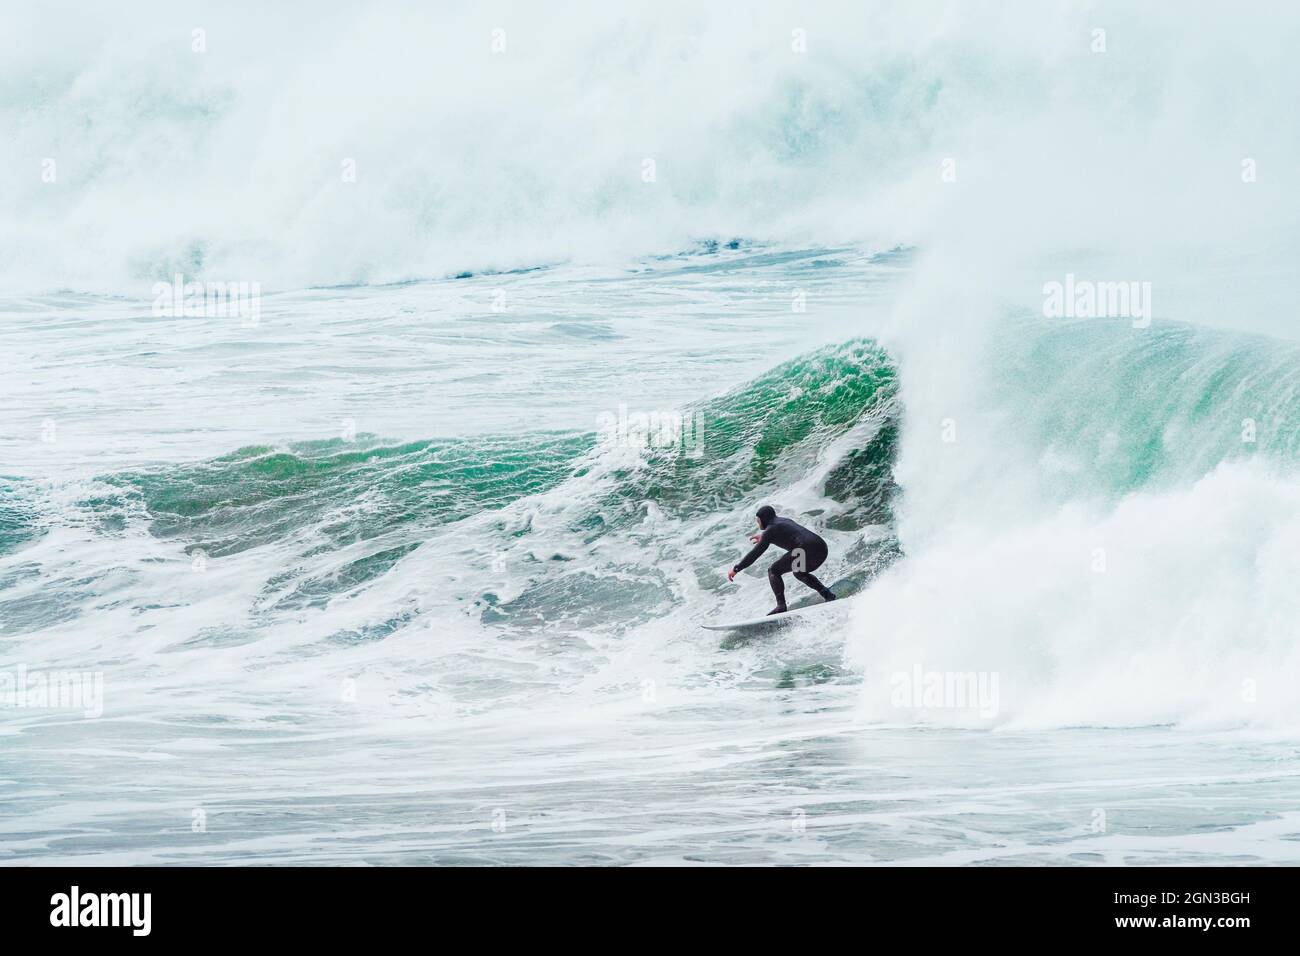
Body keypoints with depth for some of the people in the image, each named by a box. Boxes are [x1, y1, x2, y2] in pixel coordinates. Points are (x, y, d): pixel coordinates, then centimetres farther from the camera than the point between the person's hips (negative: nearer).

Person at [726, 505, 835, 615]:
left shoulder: (770, 530, 4)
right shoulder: (785, 520, 28)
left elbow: (755, 554, 2)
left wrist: (736, 569, 9)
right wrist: (763, 538, 60)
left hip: (805, 551, -8)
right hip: (823, 549, 8)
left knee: (773, 571, 7)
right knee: (799, 573, 33)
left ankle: (781, 605, -5)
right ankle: (826, 593, 15)